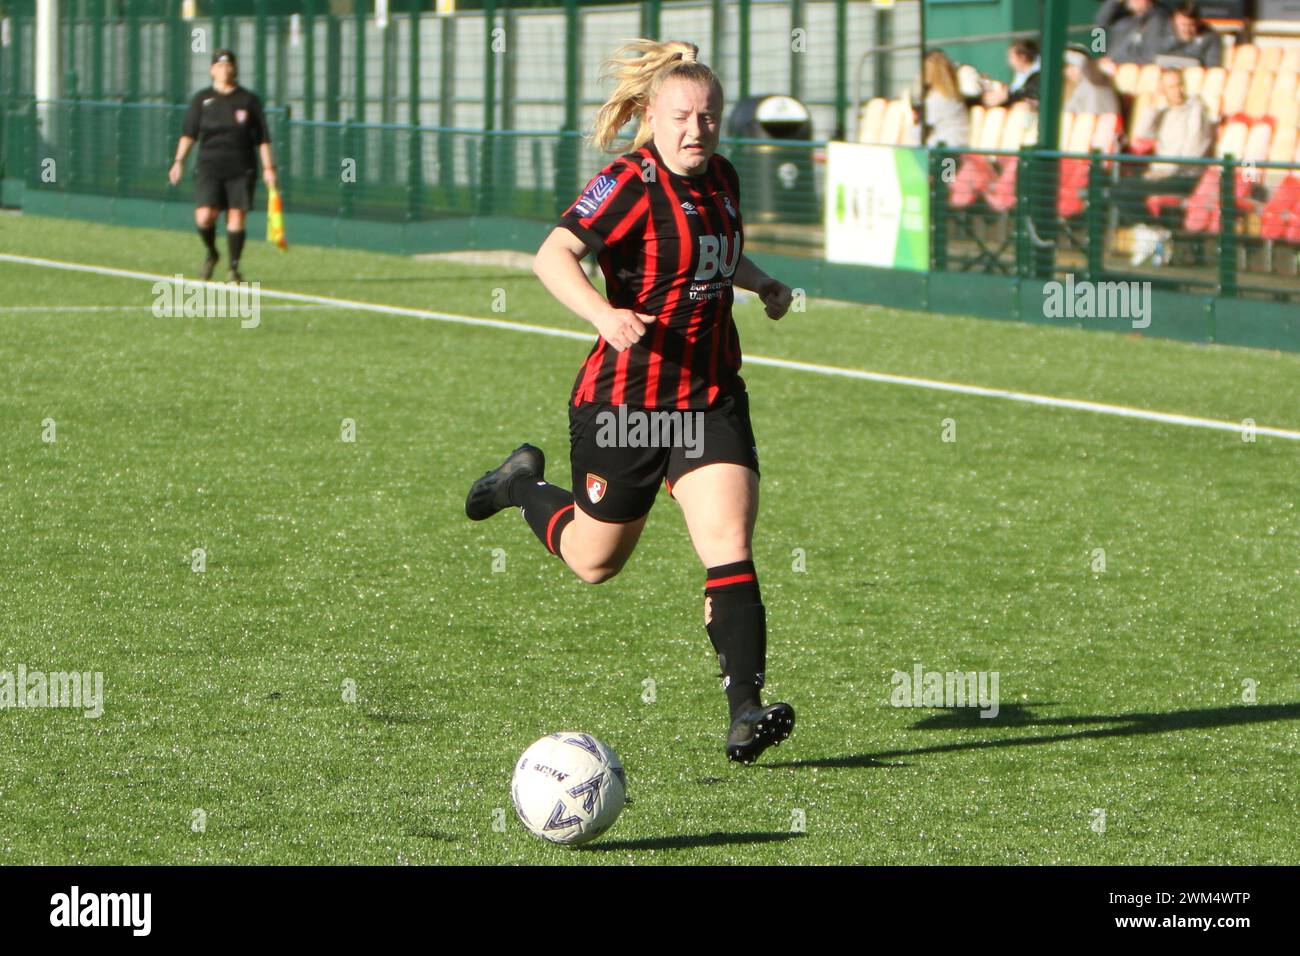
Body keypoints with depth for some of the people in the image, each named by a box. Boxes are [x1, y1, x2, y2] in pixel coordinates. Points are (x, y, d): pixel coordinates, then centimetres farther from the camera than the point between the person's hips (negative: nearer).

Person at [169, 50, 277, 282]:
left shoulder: (248, 100, 7)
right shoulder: (202, 99, 7)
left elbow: (262, 138, 8)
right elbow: (189, 134, 5)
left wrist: (268, 167, 2)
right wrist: (179, 161, -6)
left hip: (241, 170, 0)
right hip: (209, 167, 0)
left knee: (237, 217, -5)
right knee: (204, 217, -13)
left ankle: (234, 267, 7)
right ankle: (211, 253, 15)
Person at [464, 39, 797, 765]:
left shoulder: (721, 178, 8)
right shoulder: (631, 184, -16)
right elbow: (554, 256, -30)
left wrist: (764, 284, 24)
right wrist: (604, 315, -44)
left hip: (711, 400, 5)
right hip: (626, 400, -5)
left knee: (730, 543, -14)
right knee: (594, 561, 13)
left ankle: (745, 709, -19)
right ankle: (526, 486, 44)